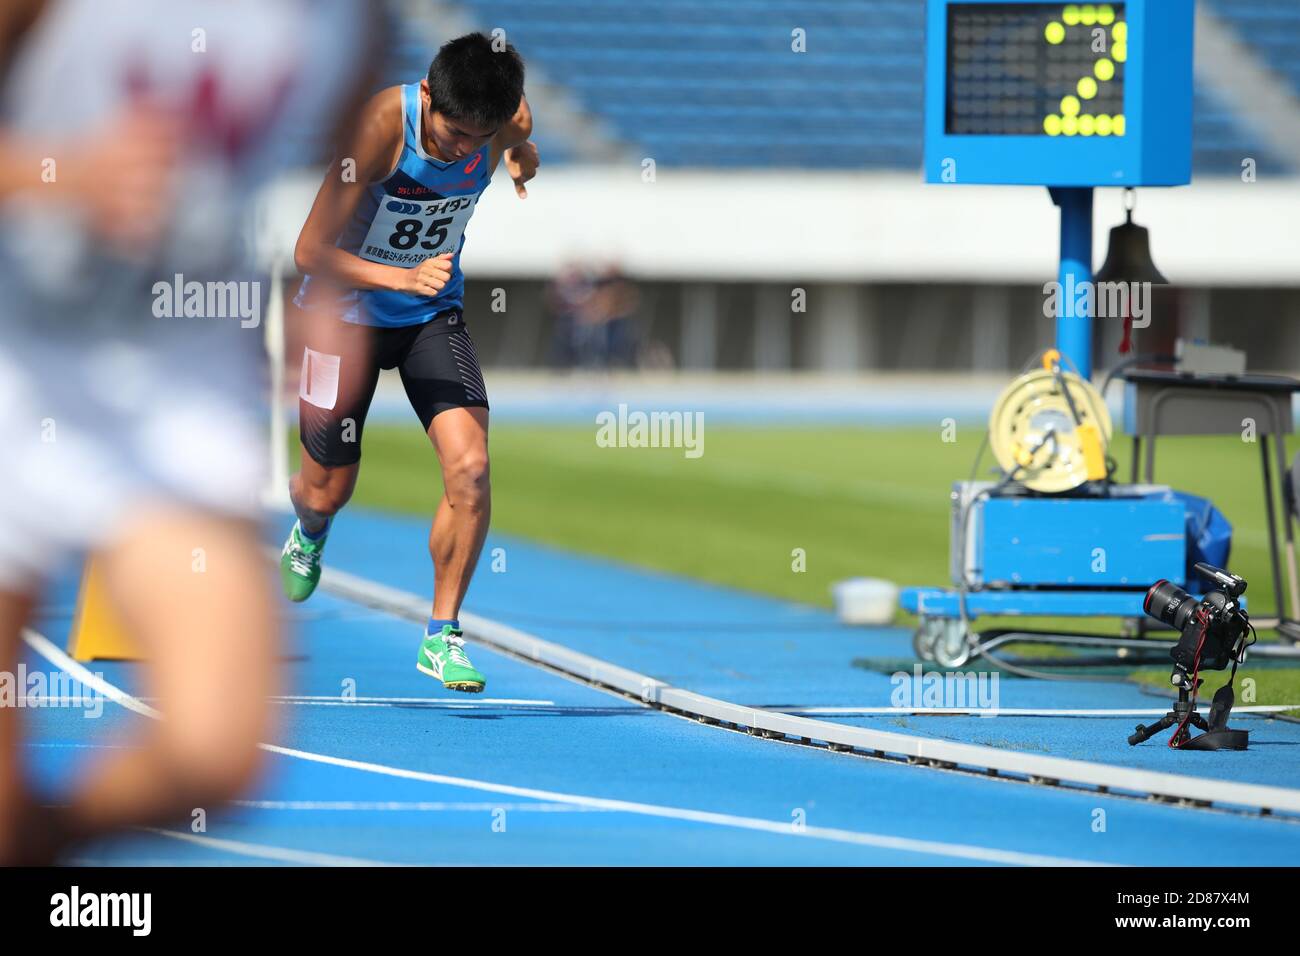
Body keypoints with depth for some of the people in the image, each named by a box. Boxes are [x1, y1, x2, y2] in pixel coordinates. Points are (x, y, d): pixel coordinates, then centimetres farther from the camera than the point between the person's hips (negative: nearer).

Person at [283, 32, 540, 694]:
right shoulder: (379, 125, -30)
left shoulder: (510, 124, -16)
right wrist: (405, 277, -38)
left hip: (434, 315, 3)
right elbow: (311, 251, -29)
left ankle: (442, 635, -3)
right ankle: (309, 534, 48)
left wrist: (523, 165, 2)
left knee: (469, 466, -18)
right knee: (327, 491, 9)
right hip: (346, 309, -3)